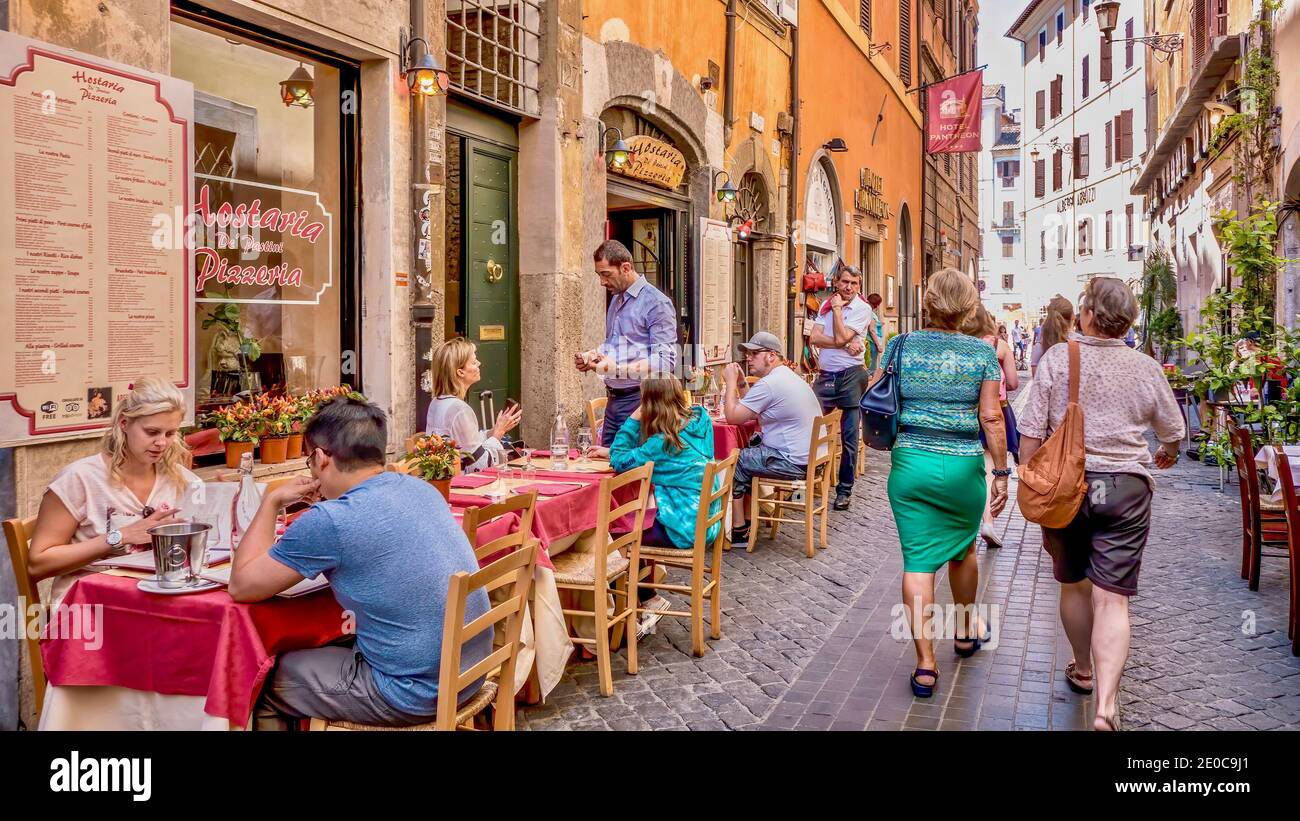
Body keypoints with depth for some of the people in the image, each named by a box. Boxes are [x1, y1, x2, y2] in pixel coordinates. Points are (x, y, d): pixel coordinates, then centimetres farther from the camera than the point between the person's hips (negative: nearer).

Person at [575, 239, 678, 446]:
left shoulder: (656, 303, -12)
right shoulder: (616, 300, 15)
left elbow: (665, 362, -19)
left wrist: (615, 368, -24)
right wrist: (591, 356, 5)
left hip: (639, 400, -8)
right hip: (614, 400, 8)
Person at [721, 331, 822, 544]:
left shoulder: (769, 384, -18)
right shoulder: (788, 377, 15)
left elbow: (732, 416, -14)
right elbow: (751, 412, 20)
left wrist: (731, 381, -4)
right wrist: (741, 382, 11)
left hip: (794, 463, -10)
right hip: (809, 455, 10)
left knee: (733, 461, 2)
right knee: (748, 450, 23)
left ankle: (738, 530, 10)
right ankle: (747, 519, 26)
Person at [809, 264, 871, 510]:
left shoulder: (862, 309, -4)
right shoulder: (827, 305, 10)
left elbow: (841, 337, -16)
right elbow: (814, 337, -3)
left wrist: (837, 308, -7)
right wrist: (845, 344, -15)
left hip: (850, 376, -4)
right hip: (825, 376, 4)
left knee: (849, 439, 2)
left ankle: (844, 490, 12)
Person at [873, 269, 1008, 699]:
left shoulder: (900, 346, -1)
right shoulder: (982, 352, -3)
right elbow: (991, 418, -5)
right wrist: (1001, 473, 1)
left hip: (910, 464, 0)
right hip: (964, 467, 0)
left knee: (918, 560, 3)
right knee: (962, 550, 22)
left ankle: (925, 664, 3)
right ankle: (966, 631, 44)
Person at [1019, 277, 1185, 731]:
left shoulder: (1057, 358, -6)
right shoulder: (1145, 367, 0)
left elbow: (1031, 433, -9)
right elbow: (1173, 430, 15)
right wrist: (1168, 454, 37)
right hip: (1126, 489, 0)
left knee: (1074, 585, 19)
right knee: (1111, 598, -2)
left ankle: (1083, 671, 38)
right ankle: (1106, 706, -13)